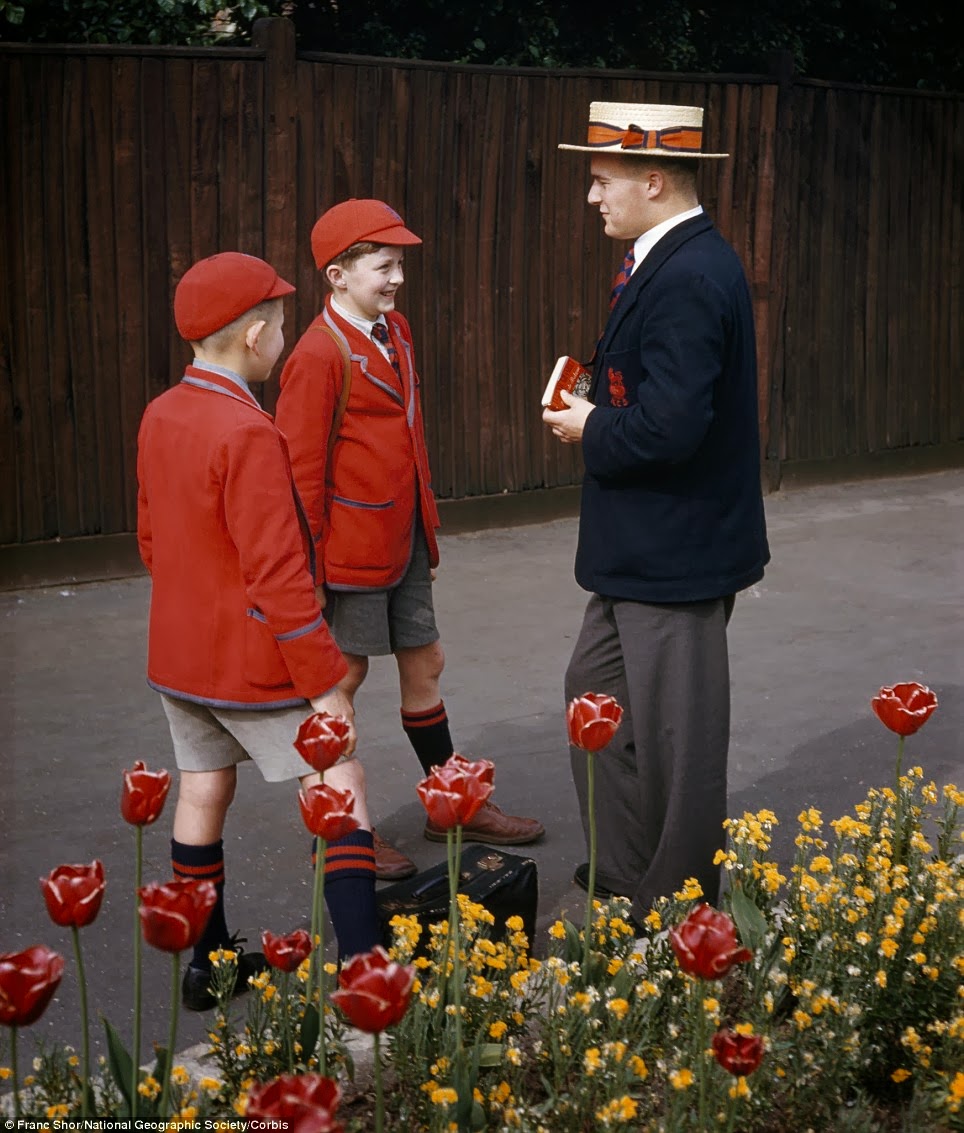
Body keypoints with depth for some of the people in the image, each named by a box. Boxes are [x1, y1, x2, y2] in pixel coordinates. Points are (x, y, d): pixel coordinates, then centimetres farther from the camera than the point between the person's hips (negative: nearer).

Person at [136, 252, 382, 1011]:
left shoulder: (159, 418, 4)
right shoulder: (249, 435, -23)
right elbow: (277, 576, -24)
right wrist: (325, 682, -18)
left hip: (179, 655, 8)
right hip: (253, 663, -8)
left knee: (203, 793, 15)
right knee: (342, 792, -1)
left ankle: (208, 962, 25)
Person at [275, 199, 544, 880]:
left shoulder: (395, 331, 9)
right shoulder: (320, 355, -17)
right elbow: (302, 471, -16)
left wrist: (427, 534, 18)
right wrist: (310, 569, -15)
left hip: (403, 541, 8)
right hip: (352, 549, -8)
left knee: (425, 663, 15)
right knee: (345, 677, 4)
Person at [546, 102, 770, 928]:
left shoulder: (687, 278, -23)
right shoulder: (678, 261, 10)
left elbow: (668, 427, -31)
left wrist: (592, 433, -14)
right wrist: (598, 410, 1)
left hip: (677, 548, -11)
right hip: (645, 545, 11)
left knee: (675, 736, 4)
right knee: (597, 693, 21)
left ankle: (677, 903, 20)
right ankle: (627, 869, 35)